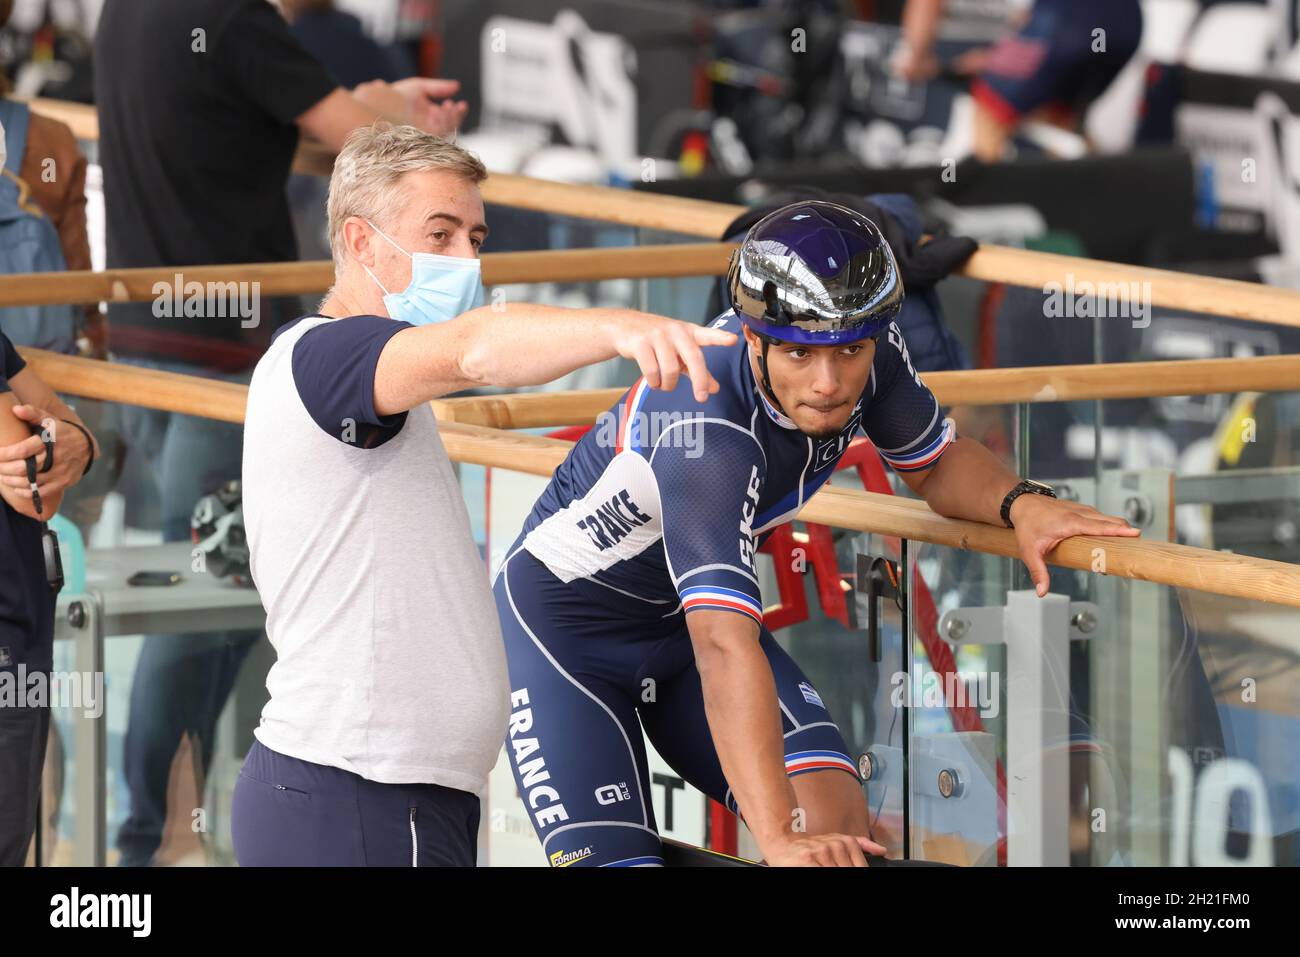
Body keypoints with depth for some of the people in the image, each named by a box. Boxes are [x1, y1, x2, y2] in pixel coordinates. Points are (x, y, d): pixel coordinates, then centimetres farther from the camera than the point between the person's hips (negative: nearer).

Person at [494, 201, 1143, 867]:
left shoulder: (866, 356, -18)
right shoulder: (705, 429, -40)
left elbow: (936, 466, 2)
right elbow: (724, 645, -48)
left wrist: (1021, 503, -21)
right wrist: (779, 841, -56)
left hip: (681, 617, 6)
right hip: (564, 629, -6)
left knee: (834, 814, -16)